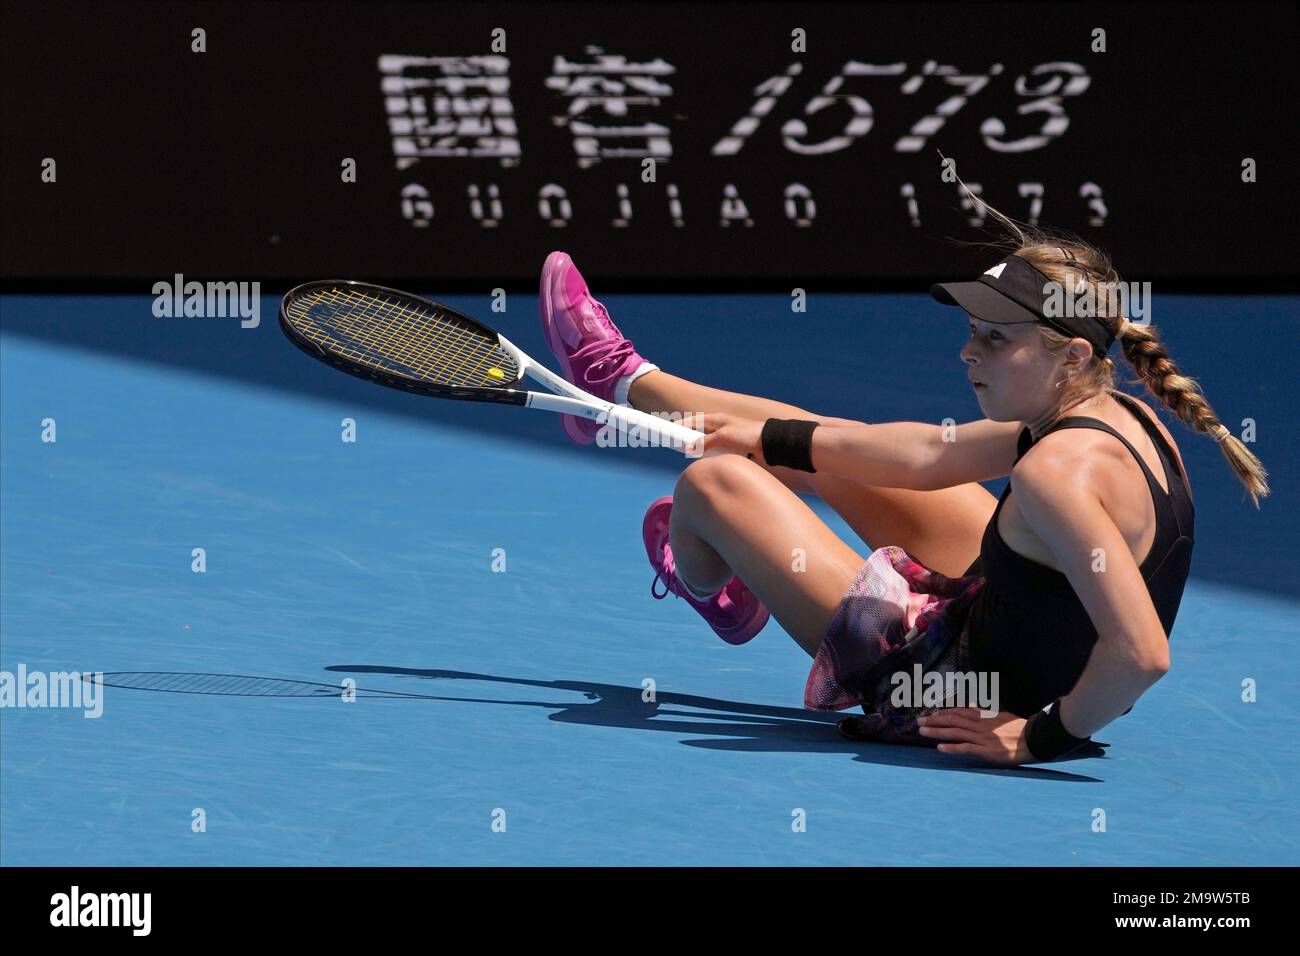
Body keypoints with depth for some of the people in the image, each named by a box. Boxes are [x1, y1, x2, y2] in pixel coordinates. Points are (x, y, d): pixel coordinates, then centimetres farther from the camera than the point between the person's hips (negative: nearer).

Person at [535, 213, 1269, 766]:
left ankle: (701, 584, 40)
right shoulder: (1112, 413, -6)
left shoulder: (1056, 470, -34)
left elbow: (1143, 655, -42)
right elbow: (931, 455, 8)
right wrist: (768, 438, 14)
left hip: (970, 701, -8)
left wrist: (1044, 737, -24)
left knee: (714, 483, 0)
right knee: (831, 453, 19)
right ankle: (628, 384, 46)